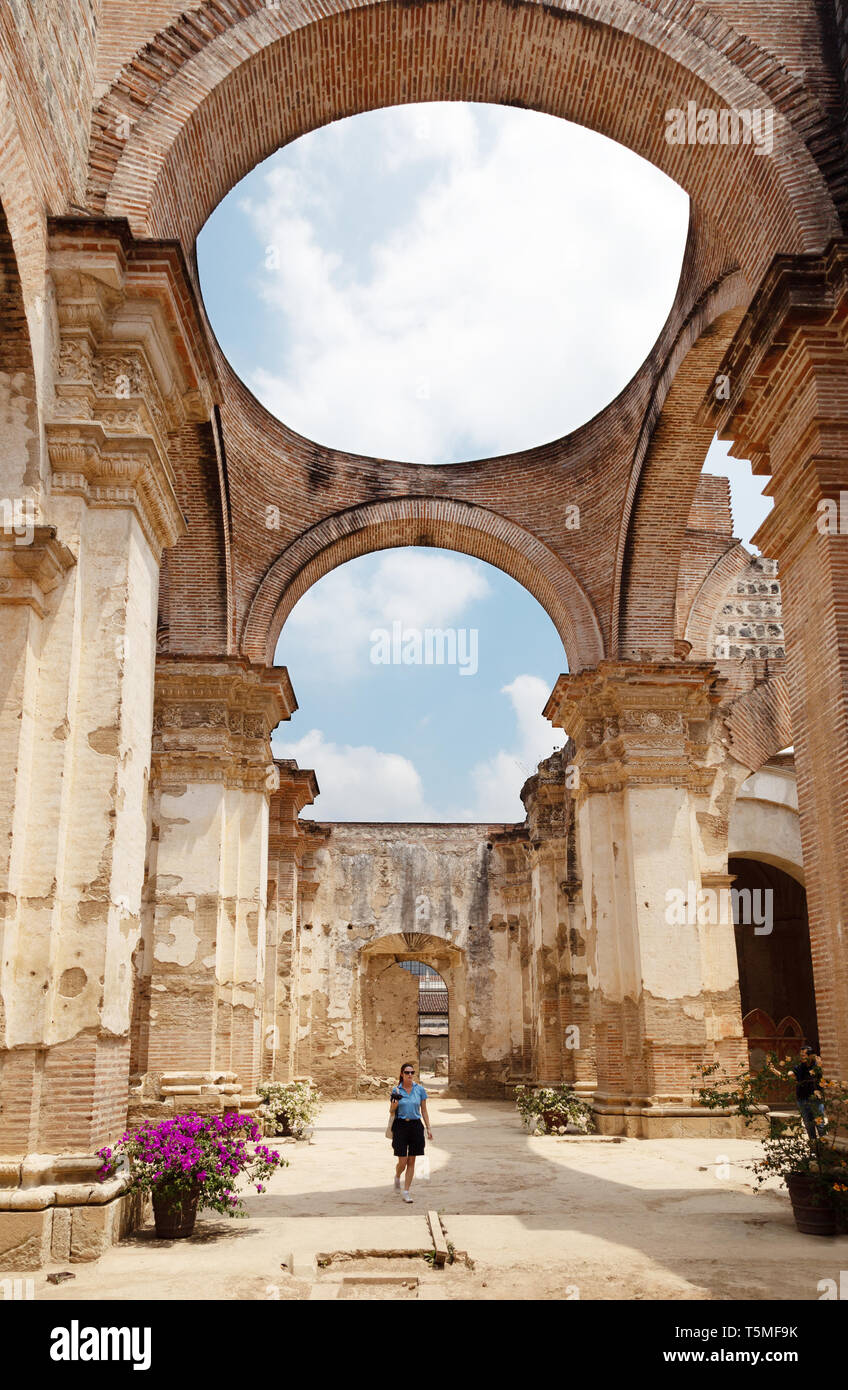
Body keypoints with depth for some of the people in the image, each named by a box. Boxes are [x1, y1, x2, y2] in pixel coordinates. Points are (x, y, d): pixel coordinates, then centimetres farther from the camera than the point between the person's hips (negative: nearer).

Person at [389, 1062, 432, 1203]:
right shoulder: (396, 1090, -1)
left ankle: (406, 1191, 14)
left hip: (415, 1126, 2)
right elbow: (391, 1111, 7)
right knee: (402, 1162, -3)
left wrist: (428, 1128, 5)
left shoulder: (420, 1090, 2)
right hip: (400, 1126, -1)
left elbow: (424, 1111, 9)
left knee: (411, 1162, 4)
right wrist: (395, 1104, -15)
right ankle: (397, 1177, 30)